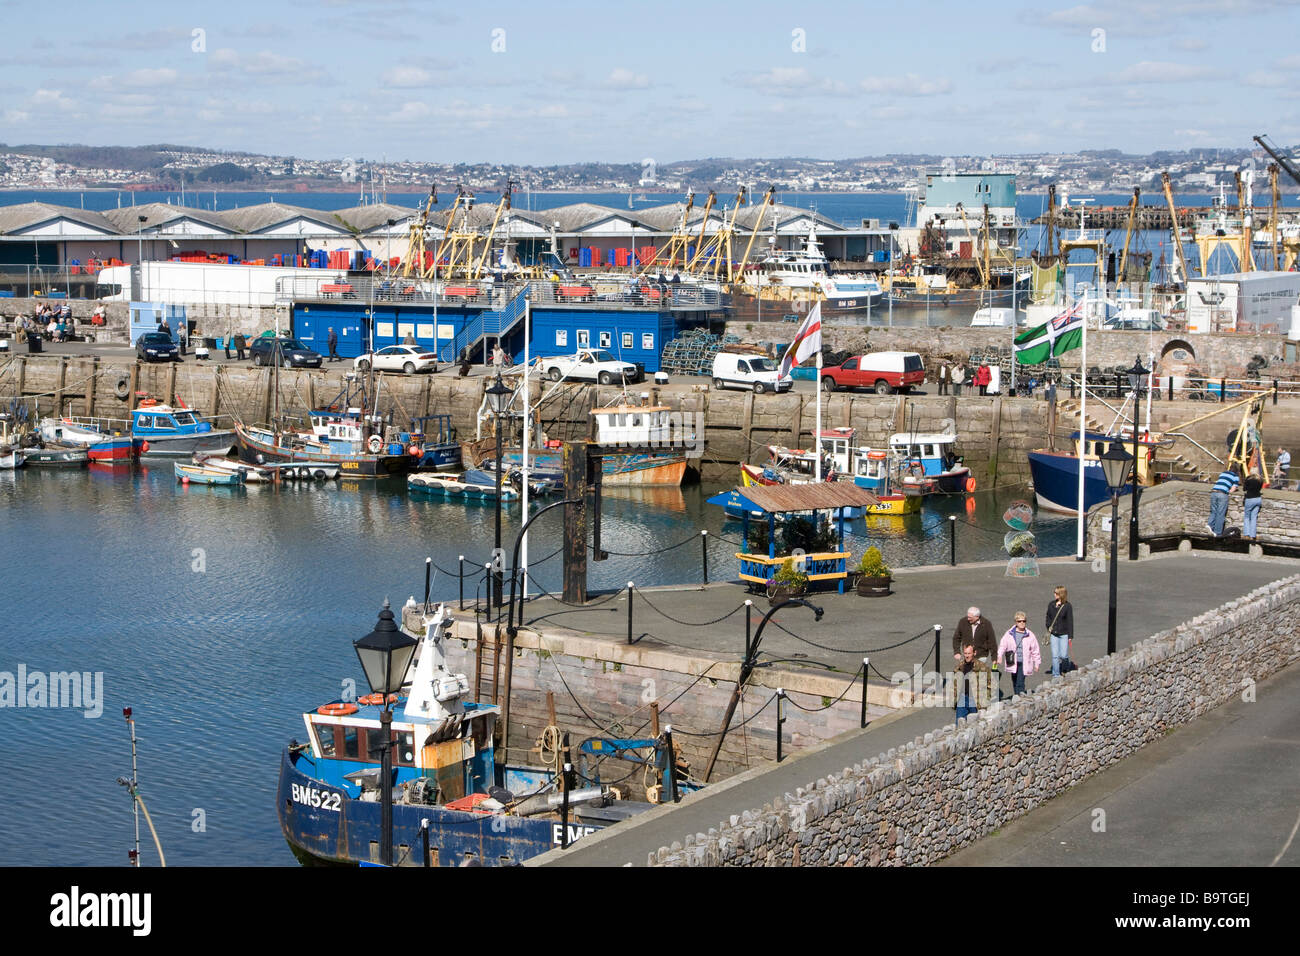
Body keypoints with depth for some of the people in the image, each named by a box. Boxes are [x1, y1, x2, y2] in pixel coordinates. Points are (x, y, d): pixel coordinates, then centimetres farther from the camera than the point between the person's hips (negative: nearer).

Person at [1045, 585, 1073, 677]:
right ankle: (1056, 674, 10)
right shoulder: (1051, 604, 4)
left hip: (1064, 634, -3)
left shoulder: (1067, 606, -7)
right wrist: (1048, 628, 2)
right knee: (1055, 656, 1)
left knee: (1064, 655, -2)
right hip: (1053, 634, 3)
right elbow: (1048, 617, 16)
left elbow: (1070, 621, -6)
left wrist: (1070, 636, -8)